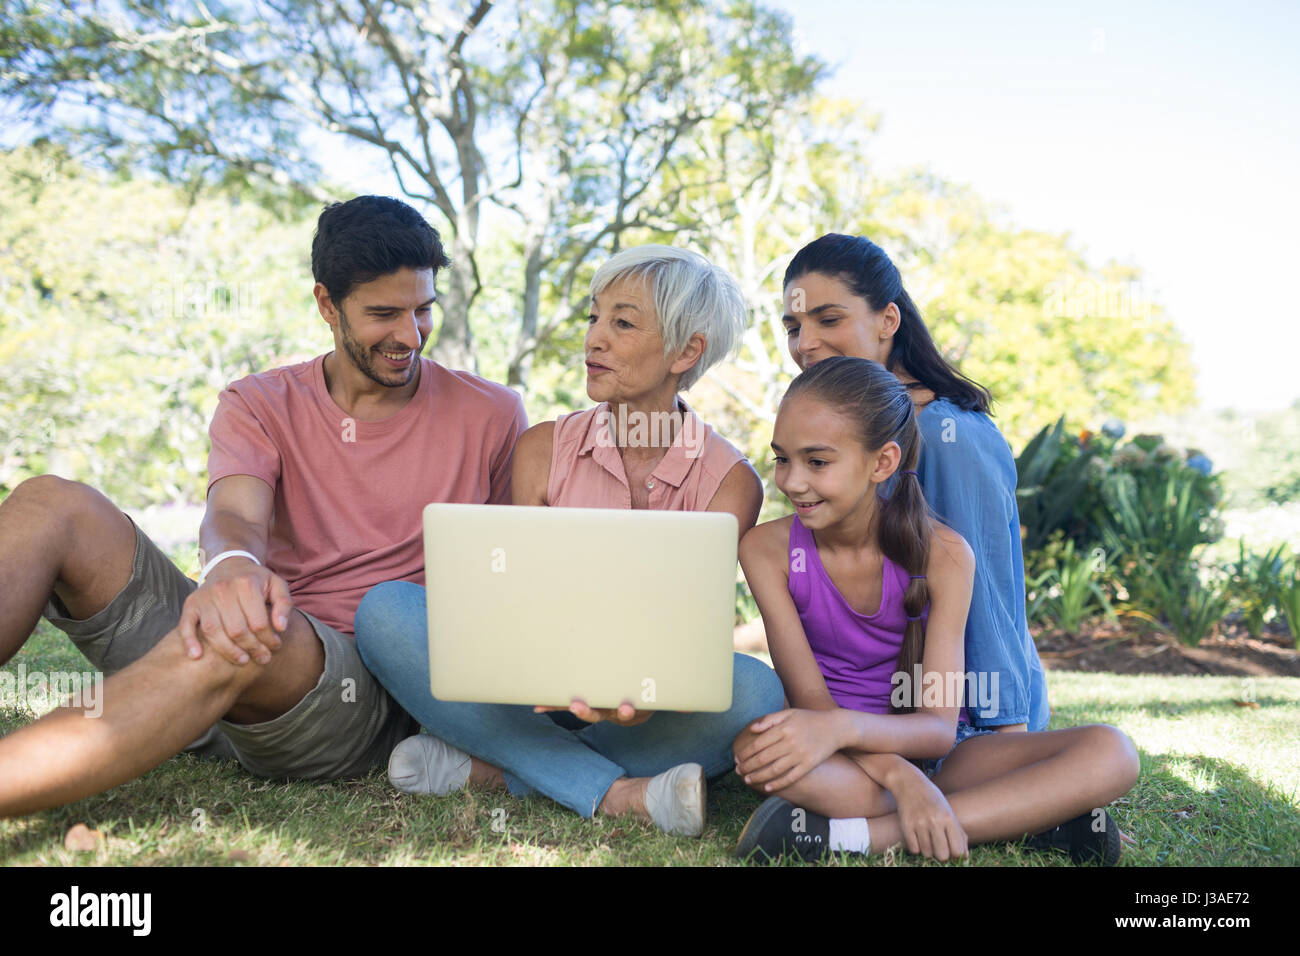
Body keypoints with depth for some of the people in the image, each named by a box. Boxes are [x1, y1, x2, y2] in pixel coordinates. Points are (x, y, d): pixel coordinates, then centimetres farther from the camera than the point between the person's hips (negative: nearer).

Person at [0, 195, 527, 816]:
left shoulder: (490, 416, 7)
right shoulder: (259, 405, 11)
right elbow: (236, 514, -9)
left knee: (270, 639, -40)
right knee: (55, 506, -14)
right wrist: (230, 567, -35)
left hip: (359, 689, -3)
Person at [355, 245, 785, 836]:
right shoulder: (543, 449, 3)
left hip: (649, 709, -1)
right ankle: (615, 793, -27)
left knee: (755, 689, -32)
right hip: (534, 698, 1)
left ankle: (493, 770, -24)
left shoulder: (729, 482, -3)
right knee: (386, 608, -21)